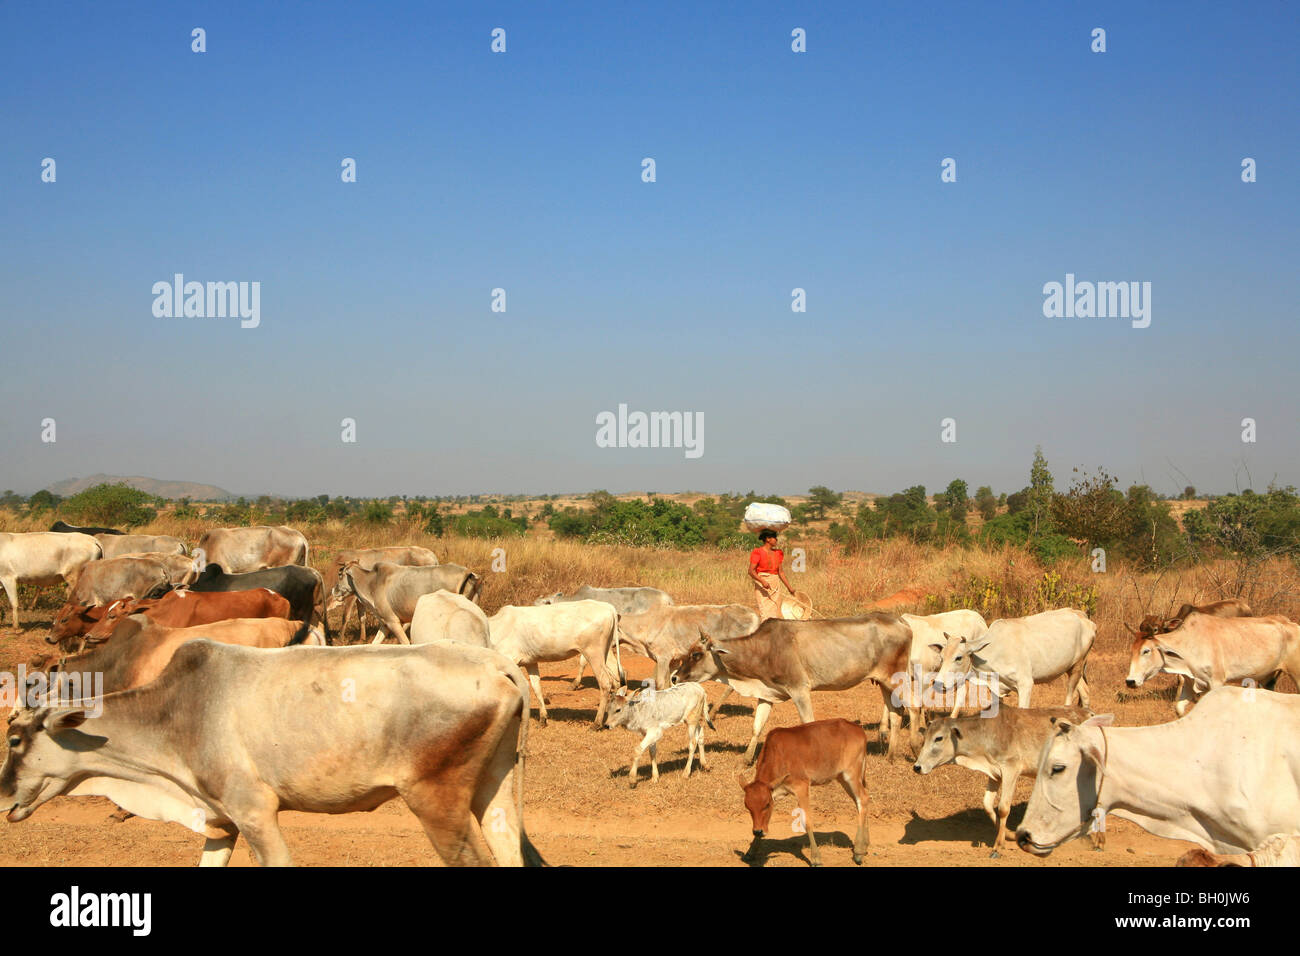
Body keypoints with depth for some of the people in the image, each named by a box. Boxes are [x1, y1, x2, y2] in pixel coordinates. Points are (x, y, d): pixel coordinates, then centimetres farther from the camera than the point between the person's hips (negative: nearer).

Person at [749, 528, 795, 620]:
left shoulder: (777, 553, 13)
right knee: (766, 613, -14)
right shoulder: (758, 552, -8)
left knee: (776, 612, 4)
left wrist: (789, 587, 19)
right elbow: (751, 571, -14)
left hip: (775, 587, 7)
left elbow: (780, 572, 20)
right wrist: (762, 581, -28)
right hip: (762, 586, -7)